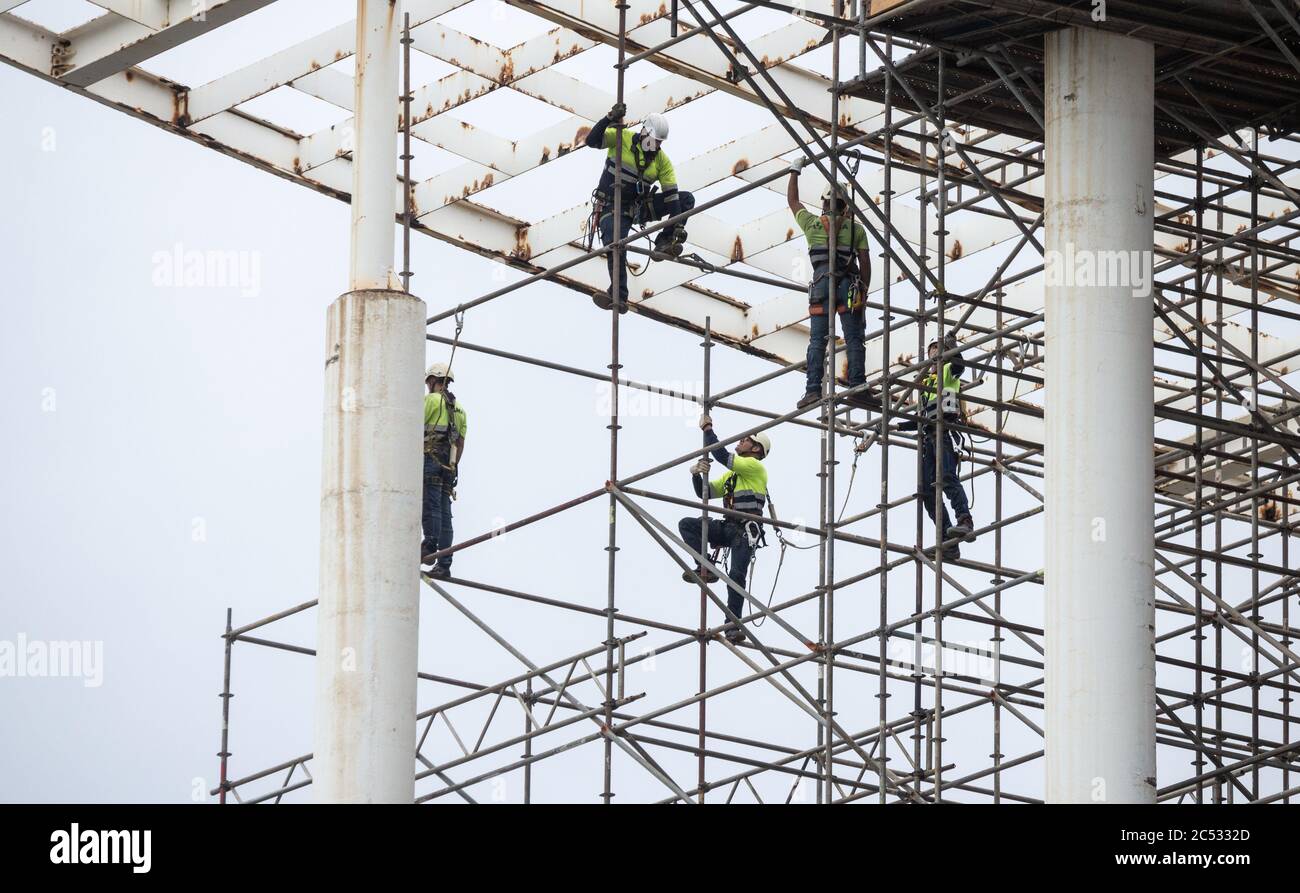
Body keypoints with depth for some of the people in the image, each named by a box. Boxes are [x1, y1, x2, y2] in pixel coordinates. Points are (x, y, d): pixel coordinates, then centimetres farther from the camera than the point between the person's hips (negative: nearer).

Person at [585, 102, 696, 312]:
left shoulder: (662, 160, -1)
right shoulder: (621, 138, -9)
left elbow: (671, 194, -7)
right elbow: (592, 141, -22)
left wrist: (678, 225, -18)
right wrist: (610, 119, -37)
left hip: (639, 206, 4)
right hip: (613, 206, -4)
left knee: (687, 200, -9)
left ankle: (664, 241, -15)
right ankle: (618, 297, -28)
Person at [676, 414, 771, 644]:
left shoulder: (756, 467, -2)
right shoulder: (731, 474, 25)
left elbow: (722, 455, -14)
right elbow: (706, 493, 22)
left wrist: (707, 429, -6)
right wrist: (696, 474, 3)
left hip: (747, 530, -8)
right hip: (728, 527, 8)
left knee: (737, 575, -16)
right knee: (686, 524, -8)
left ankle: (734, 626, -12)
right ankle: (705, 569, -12)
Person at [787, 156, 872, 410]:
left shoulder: (812, 224, 11)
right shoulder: (856, 228, 9)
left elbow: (792, 201, 28)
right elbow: (865, 263, 5)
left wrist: (794, 171, 38)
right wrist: (864, 293, 12)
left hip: (821, 284, 1)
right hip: (849, 285, -1)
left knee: (817, 340, -2)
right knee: (854, 339, -2)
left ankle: (813, 389, -12)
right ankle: (857, 388, -11)